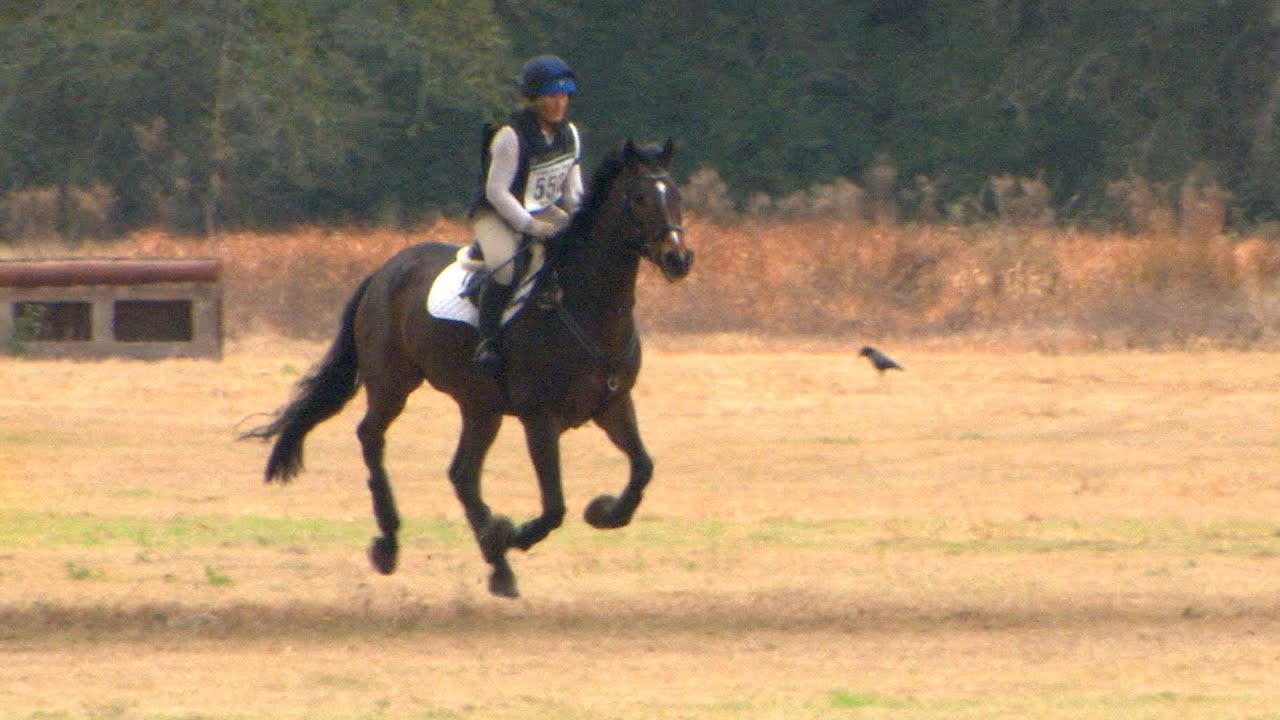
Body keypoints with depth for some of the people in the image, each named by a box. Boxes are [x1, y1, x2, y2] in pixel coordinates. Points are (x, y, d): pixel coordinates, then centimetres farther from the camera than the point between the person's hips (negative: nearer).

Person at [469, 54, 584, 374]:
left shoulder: (569, 134, 2)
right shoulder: (511, 136, -21)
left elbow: (572, 183, 13)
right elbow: (496, 190, -21)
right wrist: (530, 226, -24)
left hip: (544, 212, 7)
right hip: (497, 214, -7)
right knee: (505, 268, -34)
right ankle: (487, 342, -26)